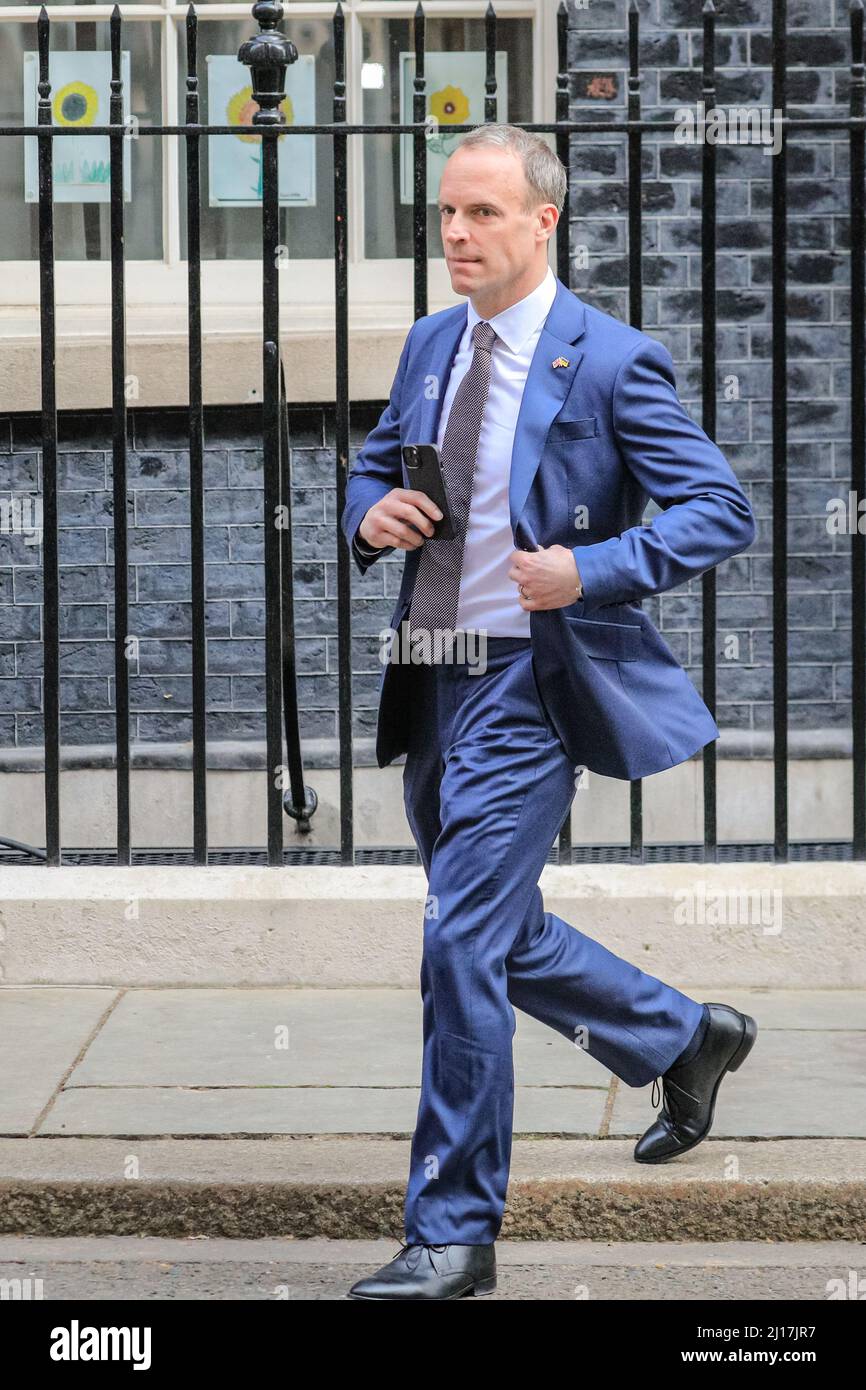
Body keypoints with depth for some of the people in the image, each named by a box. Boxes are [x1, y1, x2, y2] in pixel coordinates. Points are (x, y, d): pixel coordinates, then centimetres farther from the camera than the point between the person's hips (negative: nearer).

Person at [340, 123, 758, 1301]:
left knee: (462, 945, -10)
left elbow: (722, 511, -11)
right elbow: (373, 467, 23)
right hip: (431, 685, 8)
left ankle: (454, 1235, -1)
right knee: (504, 939, 17)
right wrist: (370, 514, -1)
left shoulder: (611, 362, -10)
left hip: (526, 684, -8)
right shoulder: (432, 345, 11)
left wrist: (591, 570, -23)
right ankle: (686, 1040, 41)